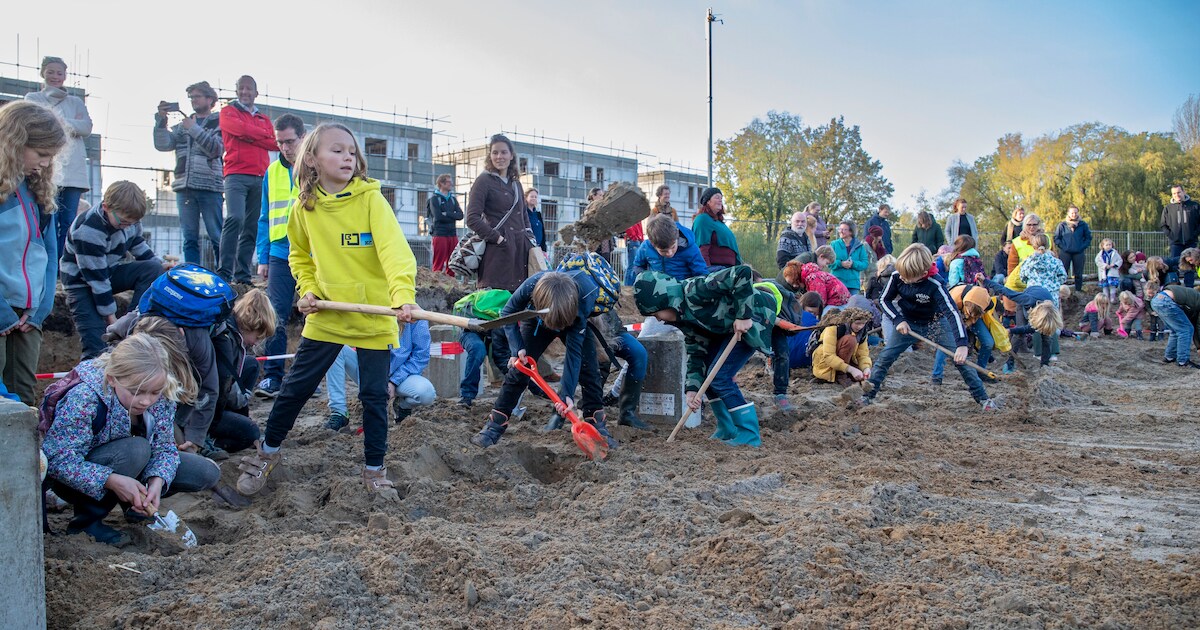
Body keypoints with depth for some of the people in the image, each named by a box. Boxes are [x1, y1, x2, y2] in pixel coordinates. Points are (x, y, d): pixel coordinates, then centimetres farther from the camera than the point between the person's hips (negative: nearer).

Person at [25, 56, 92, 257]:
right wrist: (73, 124, -1)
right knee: (49, 221, -12)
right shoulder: (33, 99, 17)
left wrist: (61, 122, -5)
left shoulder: (76, 102, 23)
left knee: (68, 222, -2)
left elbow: (87, 127, 5)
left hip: (73, 168, 3)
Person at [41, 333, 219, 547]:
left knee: (207, 473, -8)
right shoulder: (84, 398, -32)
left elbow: (164, 448, -13)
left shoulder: (161, 397, -17)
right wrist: (112, 481, -41)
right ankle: (86, 521, -16)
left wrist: (157, 481, -33)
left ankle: (136, 503, 13)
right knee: (136, 449, -36)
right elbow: (57, 460, -31)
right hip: (77, 480, -5)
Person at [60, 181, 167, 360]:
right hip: (82, 282, -6)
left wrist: (159, 264, -8)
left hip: (111, 272, 6)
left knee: (153, 270, -20)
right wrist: (111, 317, -23)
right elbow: (96, 278, -27)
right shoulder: (88, 231, -31)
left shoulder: (130, 217, -10)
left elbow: (139, 246, 11)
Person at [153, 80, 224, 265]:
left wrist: (194, 129, -10)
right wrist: (161, 120, -2)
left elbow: (216, 149, -9)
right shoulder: (182, 125, 21)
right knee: (189, 238, 3)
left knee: (217, 236, -5)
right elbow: (162, 144, 9)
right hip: (184, 187, 4)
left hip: (210, 187, -4)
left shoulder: (219, 123, 7)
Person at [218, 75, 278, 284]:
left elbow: (274, 144, 7)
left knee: (252, 228, 2)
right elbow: (241, 129, -9)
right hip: (237, 175, -5)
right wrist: (263, 135, 5)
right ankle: (224, 273, -23)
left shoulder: (264, 119, 23)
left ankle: (242, 275, 4)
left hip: (260, 179, 5)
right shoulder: (228, 112, 12)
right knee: (235, 219, -22)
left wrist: (250, 136, -3)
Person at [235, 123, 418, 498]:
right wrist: (308, 290, 1)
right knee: (296, 387, 9)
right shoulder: (305, 207, 0)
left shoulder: (371, 199, -12)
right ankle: (268, 452, 32)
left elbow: (394, 250, -26)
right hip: (326, 316, 3)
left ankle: (374, 468, 23)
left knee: (374, 394, 5)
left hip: (374, 316, -3)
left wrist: (403, 295, -42)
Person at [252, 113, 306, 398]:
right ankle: (272, 375, 5)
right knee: (276, 316, -3)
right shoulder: (272, 172, 9)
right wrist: (263, 258, 8)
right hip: (280, 255, 3)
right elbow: (265, 219, 14)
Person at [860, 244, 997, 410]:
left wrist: (962, 344, -46)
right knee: (885, 357, -8)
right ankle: (868, 396, 1)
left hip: (934, 323, -2)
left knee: (960, 359, -8)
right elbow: (885, 300, -5)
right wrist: (899, 320, -20)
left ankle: (982, 398, 3)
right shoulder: (897, 277, -22)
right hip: (907, 323, 2)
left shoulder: (934, 285, -32)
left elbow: (952, 313, -37)